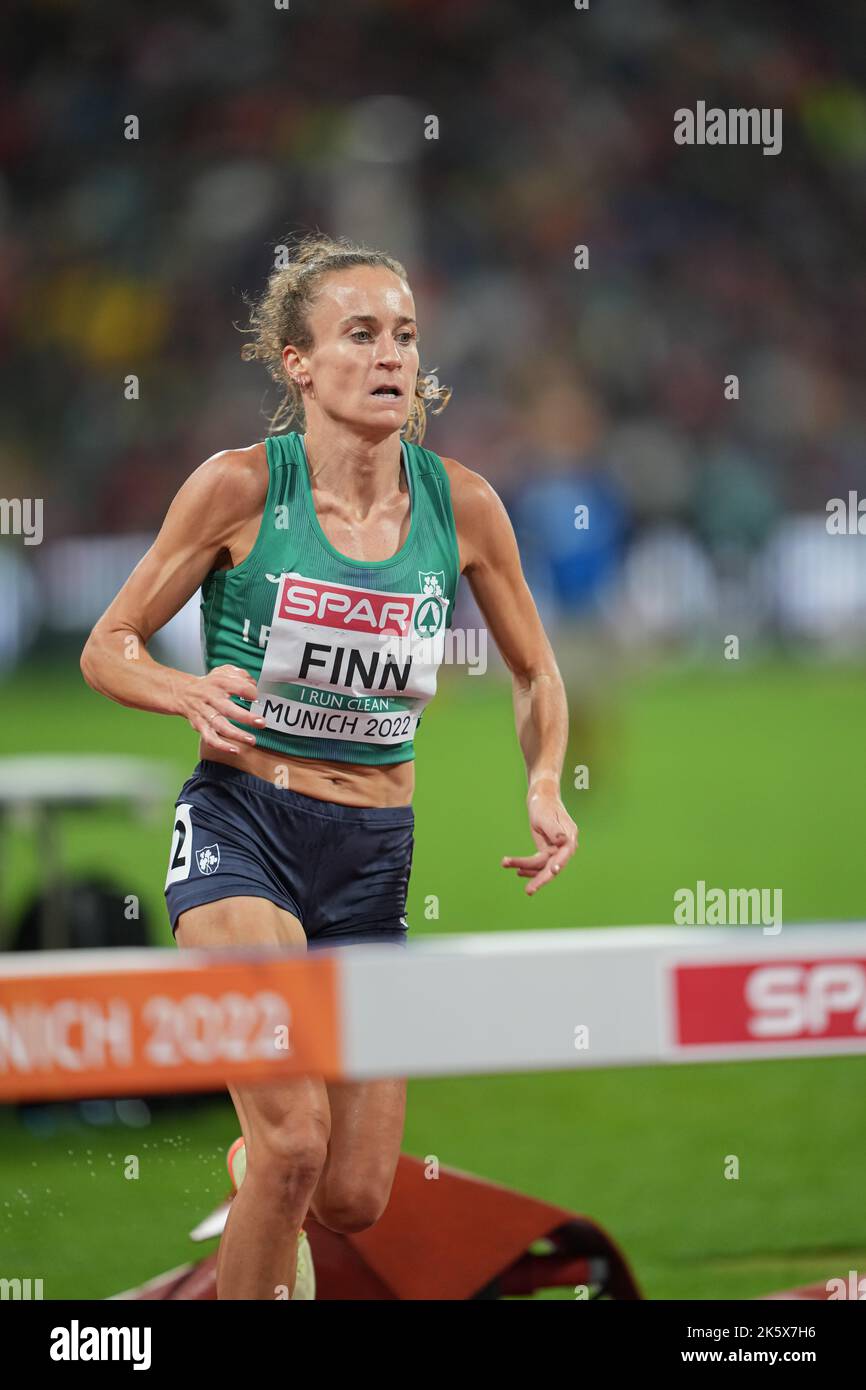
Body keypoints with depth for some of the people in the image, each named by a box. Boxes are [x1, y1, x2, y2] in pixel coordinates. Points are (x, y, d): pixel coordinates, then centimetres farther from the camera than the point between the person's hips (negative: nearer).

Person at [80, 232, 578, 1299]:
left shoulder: (461, 504, -1)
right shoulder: (242, 487, -9)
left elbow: (535, 675, 14)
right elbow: (107, 649, -1)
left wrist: (544, 787, -5)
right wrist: (191, 695, -22)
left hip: (373, 852, 4)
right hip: (241, 826, -4)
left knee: (354, 1199, 5)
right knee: (293, 1144, -23)